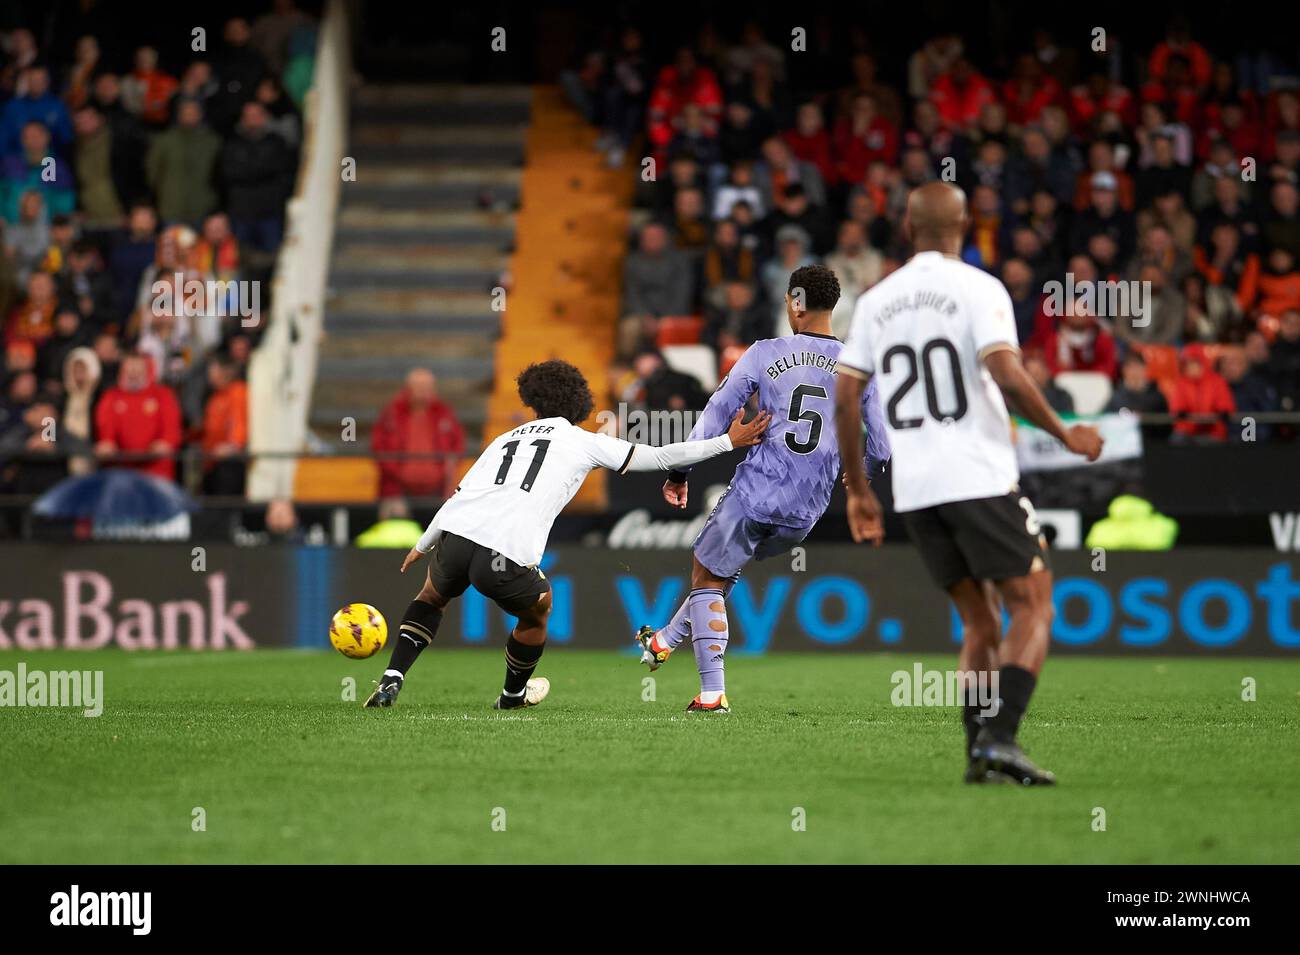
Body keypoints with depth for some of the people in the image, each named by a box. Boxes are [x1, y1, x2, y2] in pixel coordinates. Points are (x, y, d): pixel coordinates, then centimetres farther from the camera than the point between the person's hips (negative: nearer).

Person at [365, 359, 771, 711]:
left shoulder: (506, 439, 28)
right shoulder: (584, 443, 15)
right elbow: (660, 457, 14)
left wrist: (422, 546, 40)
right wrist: (727, 442, 20)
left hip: (454, 537, 4)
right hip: (506, 560, -4)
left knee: (433, 595, 34)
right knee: (537, 610, 30)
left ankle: (391, 680, 17)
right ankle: (513, 696, 45)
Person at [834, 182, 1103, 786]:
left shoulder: (876, 301, 12)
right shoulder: (978, 289, -4)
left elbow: (843, 399, 10)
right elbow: (1006, 373, -18)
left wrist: (858, 491, 18)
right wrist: (1063, 434, -5)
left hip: (912, 488, 5)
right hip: (979, 479, -5)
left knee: (978, 623, 14)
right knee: (1033, 606, 0)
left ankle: (979, 752, 3)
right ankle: (1000, 738, -16)